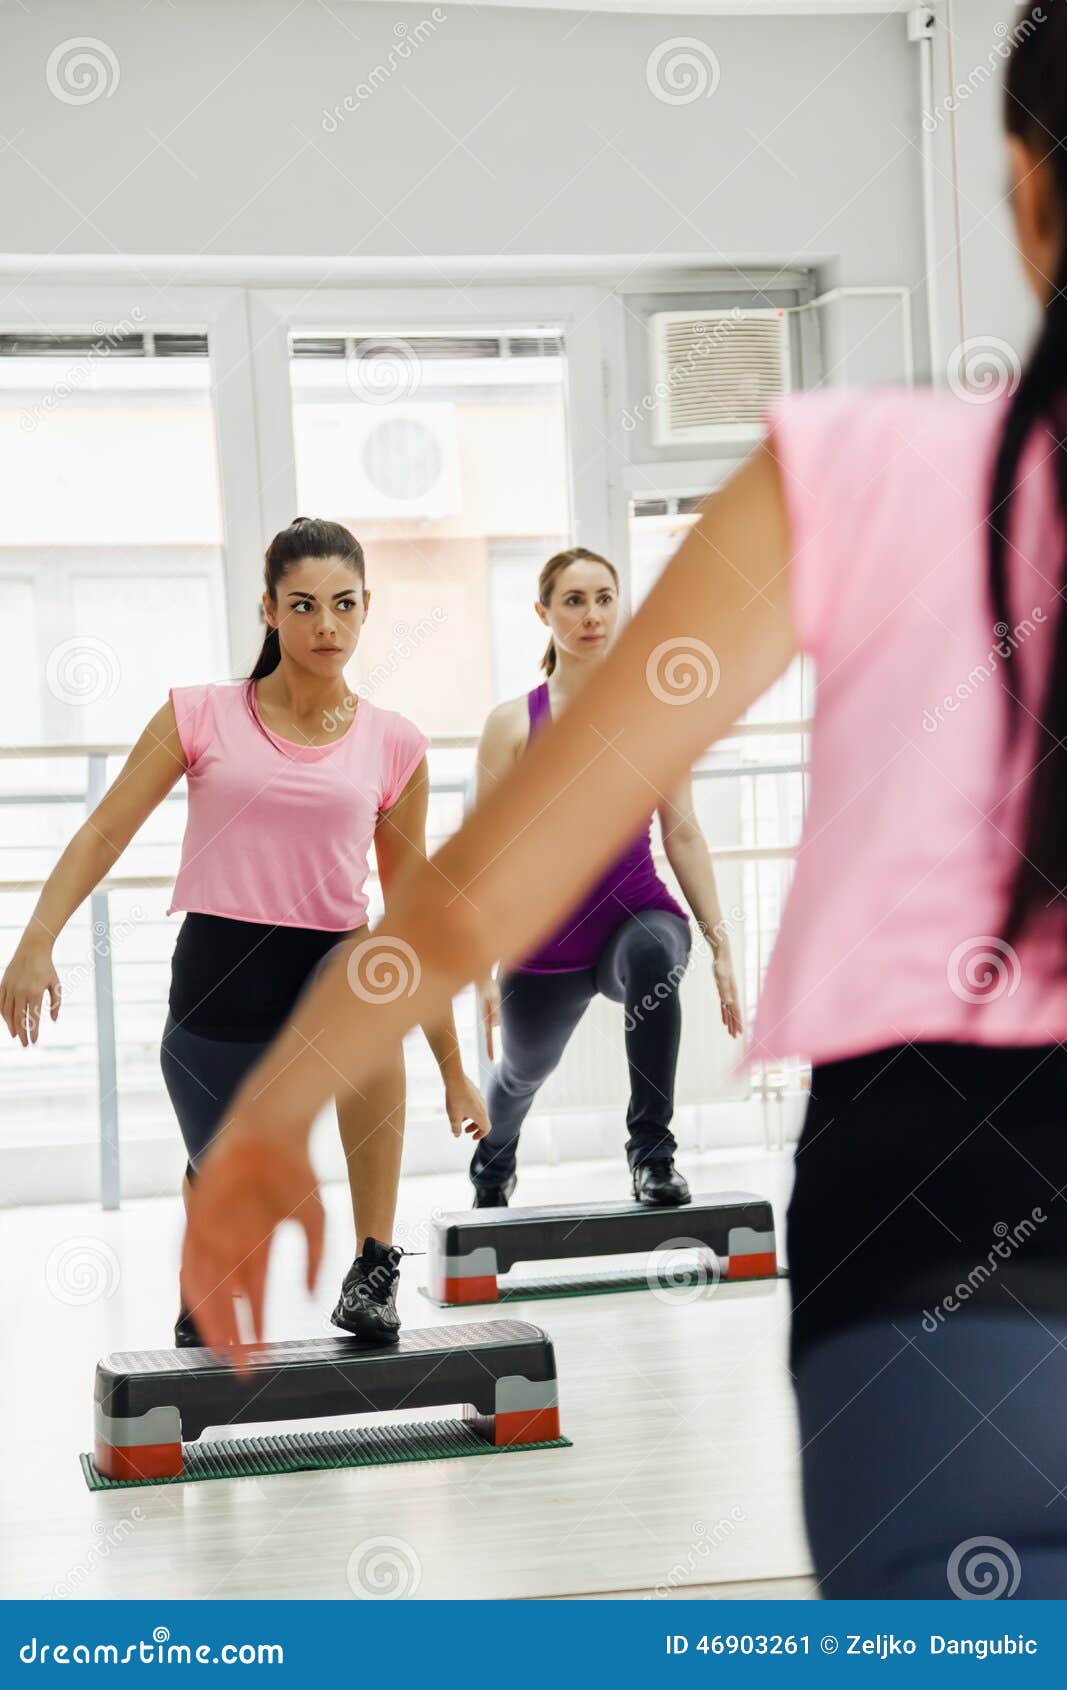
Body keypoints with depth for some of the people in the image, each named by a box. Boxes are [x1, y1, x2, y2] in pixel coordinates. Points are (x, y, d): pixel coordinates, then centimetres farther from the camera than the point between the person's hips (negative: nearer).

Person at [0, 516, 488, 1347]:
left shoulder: (394, 746, 5)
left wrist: (452, 1068, 11)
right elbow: (104, 832, 1)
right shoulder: (202, 717, 2)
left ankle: (376, 1265, -25)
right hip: (218, 982, 0)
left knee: (380, 967, -35)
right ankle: (197, 1320, 43)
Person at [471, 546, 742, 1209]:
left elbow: (683, 834, 0)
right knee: (525, 1070, 23)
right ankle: (492, 1171, 61)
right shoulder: (514, 724, -6)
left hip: (637, 912, -1)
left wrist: (720, 943, -7)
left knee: (653, 952, -37)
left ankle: (654, 1155, -26)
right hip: (547, 942, 1)